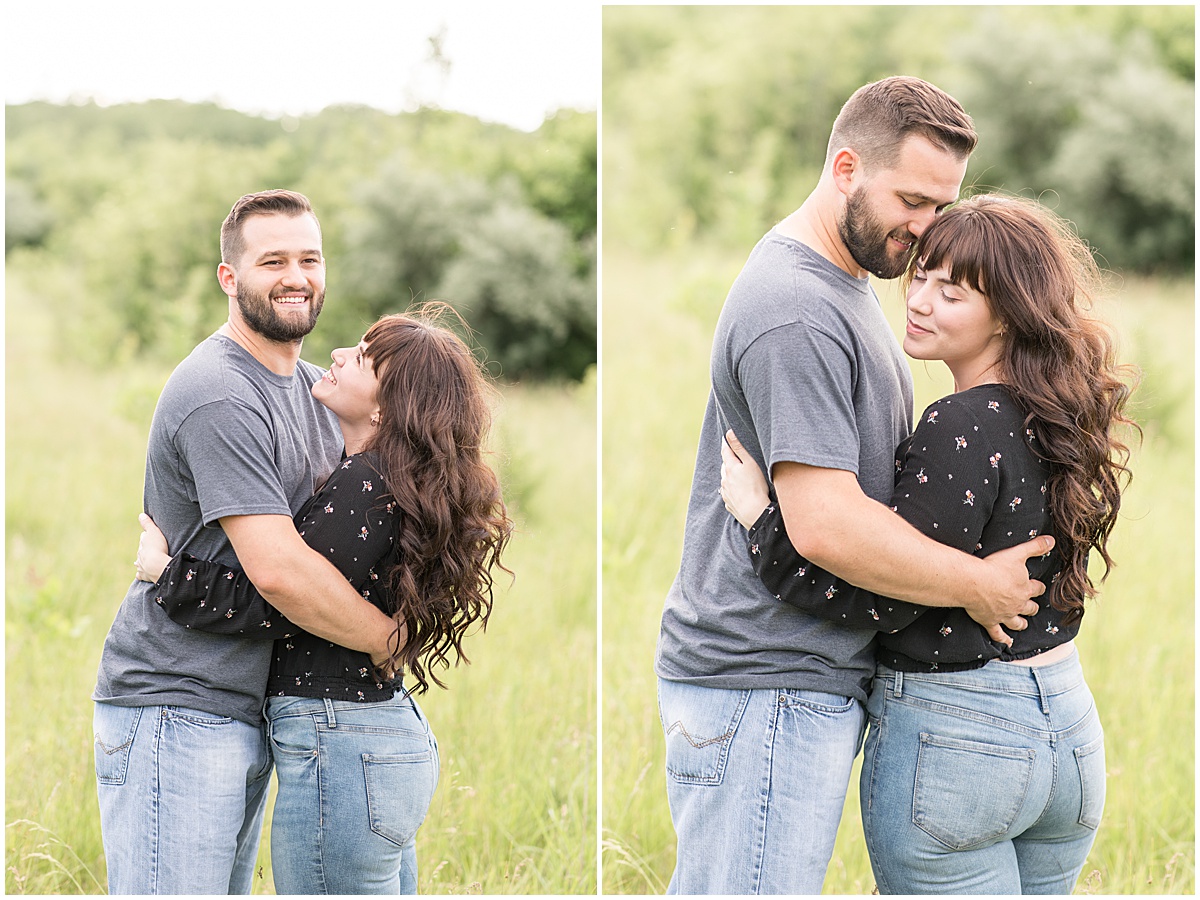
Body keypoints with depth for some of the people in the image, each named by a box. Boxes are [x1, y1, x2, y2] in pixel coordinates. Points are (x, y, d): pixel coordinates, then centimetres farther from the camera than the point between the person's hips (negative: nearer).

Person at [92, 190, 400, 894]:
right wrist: (386, 637, -12)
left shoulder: (312, 386, 13)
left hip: (249, 712, 9)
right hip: (175, 710, -9)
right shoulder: (219, 395, -18)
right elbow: (277, 567, -25)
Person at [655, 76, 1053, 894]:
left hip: (807, 681, 10)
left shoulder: (842, 289, 18)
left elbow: (874, 460, 27)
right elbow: (826, 524, -25)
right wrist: (979, 585, -13)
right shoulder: (796, 311, -18)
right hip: (766, 688, -10)